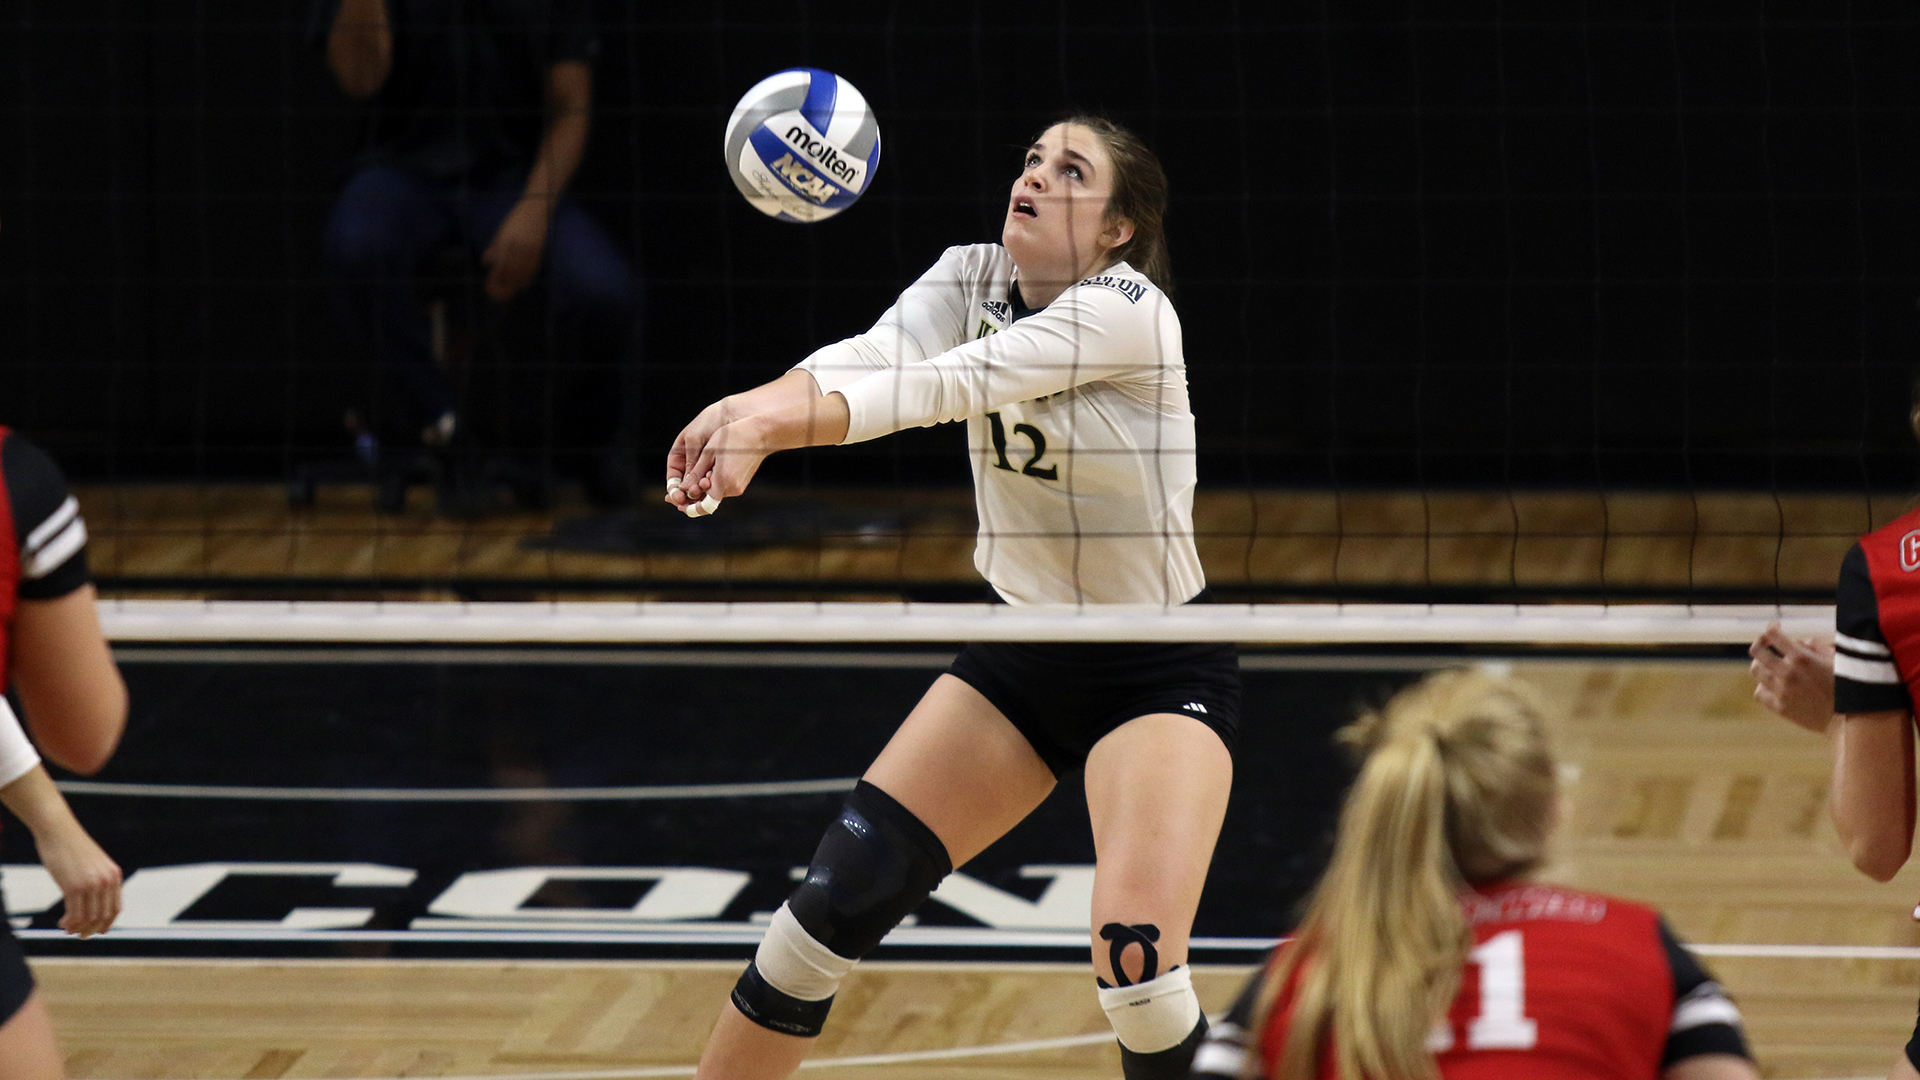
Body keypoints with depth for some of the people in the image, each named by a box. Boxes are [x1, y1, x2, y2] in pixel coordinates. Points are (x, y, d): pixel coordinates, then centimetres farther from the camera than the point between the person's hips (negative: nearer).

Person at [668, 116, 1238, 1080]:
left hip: (1161, 671, -6)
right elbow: (875, 356, -22)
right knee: (832, 904, -4)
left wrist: (769, 430, -47)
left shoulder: (1129, 310, -20)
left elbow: (950, 384, -33)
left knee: (1138, 970, -23)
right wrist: (749, 407, -44)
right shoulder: (970, 279, -2)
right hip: (1019, 660, 6)